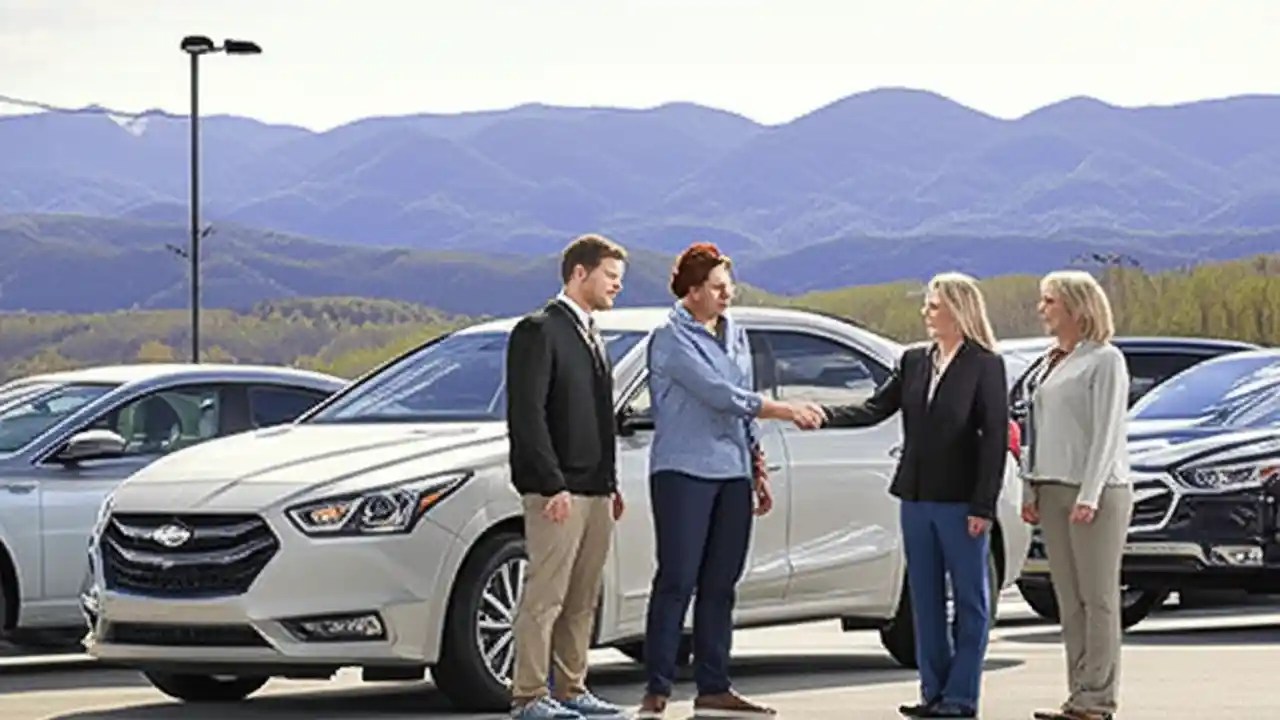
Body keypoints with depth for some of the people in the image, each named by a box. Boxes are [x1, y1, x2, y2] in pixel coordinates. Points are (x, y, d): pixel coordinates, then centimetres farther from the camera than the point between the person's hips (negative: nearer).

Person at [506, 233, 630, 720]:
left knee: (583, 601, 10)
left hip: (594, 491, 9)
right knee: (544, 597, -7)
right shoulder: (538, 331, -8)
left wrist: (611, 485, 17)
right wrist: (552, 485, -19)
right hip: (557, 491, -9)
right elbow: (527, 415, -14)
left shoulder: (590, 336, 20)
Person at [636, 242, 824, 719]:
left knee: (720, 585, 7)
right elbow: (718, 394, -16)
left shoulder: (735, 336, 17)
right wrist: (787, 411, -14)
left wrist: (758, 471, 19)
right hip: (684, 471, -7)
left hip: (732, 474, 7)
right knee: (676, 581, -9)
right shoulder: (672, 338, -8)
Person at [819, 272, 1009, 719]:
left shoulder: (985, 365, -7)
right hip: (917, 498, 6)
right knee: (925, 599, 10)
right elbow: (875, 410, 5)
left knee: (969, 599, 3)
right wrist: (825, 415, -12)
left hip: (961, 502, -6)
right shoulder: (915, 361, 9)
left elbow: (995, 436, -10)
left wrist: (983, 505, -14)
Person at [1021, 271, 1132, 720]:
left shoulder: (1104, 361, -5)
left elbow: (1107, 431, -11)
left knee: (1098, 598, -4)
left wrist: (1089, 496, -17)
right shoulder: (1050, 365, 17)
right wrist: (1029, 490, 10)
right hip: (1052, 493, 7)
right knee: (1069, 599, 6)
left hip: (1096, 492, -7)